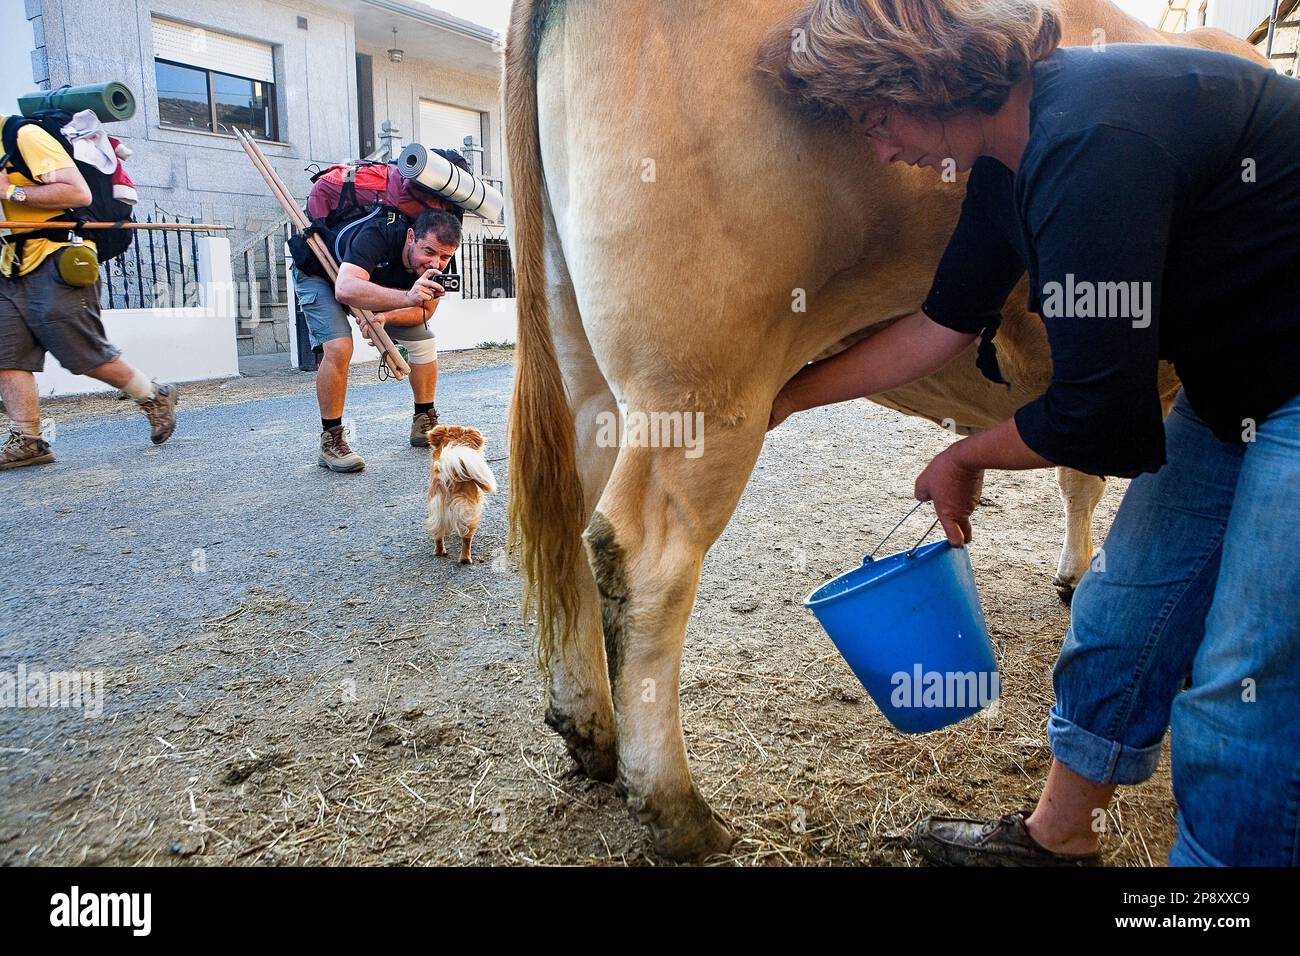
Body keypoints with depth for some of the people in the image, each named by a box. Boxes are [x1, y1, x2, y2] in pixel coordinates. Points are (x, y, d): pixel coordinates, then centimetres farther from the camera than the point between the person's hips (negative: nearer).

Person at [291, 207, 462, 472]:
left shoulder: (435, 262, -24)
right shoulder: (377, 235, -42)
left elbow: (426, 310, -10)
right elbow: (346, 289, -57)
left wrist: (386, 316, -30)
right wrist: (406, 297, -70)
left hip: (372, 281, 6)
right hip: (319, 274, -6)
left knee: (424, 343, -2)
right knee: (338, 347, -28)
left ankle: (424, 424, 14)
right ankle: (331, 440, -16)